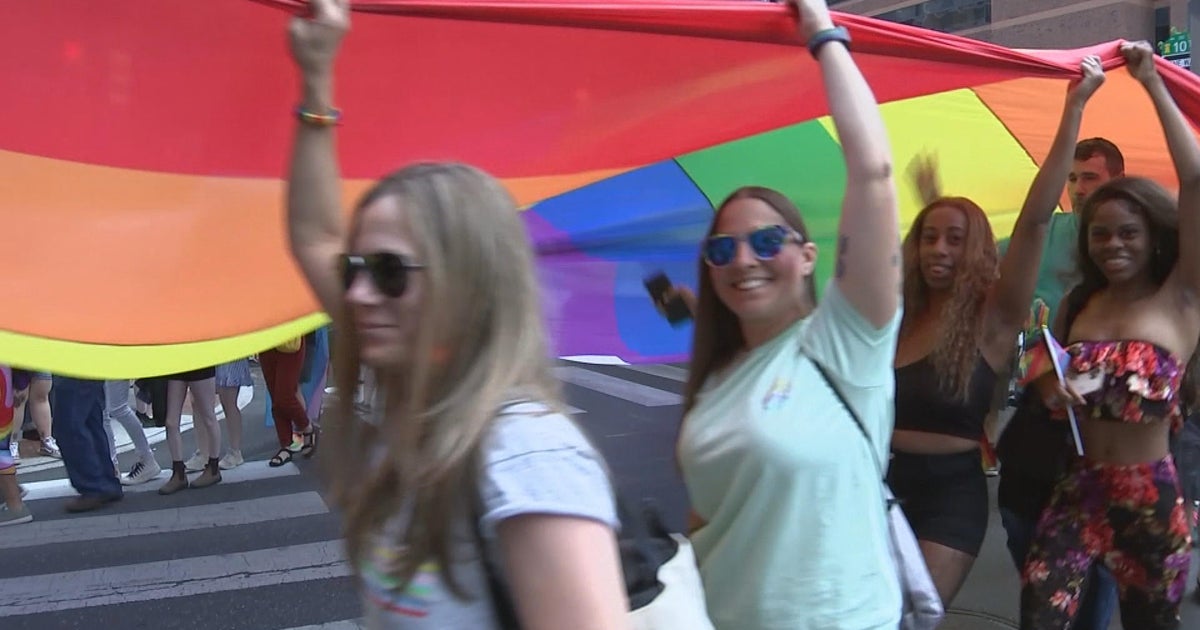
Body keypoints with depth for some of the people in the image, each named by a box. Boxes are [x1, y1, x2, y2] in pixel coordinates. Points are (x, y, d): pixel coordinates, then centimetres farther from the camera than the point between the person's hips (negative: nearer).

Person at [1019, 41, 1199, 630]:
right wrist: (1047, 379, -4)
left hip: (1151, 499, -3)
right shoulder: (1077, 304, 7)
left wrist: (1152, 83, -13)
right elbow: (1046, 373, 22)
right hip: (1078, 491, 3)